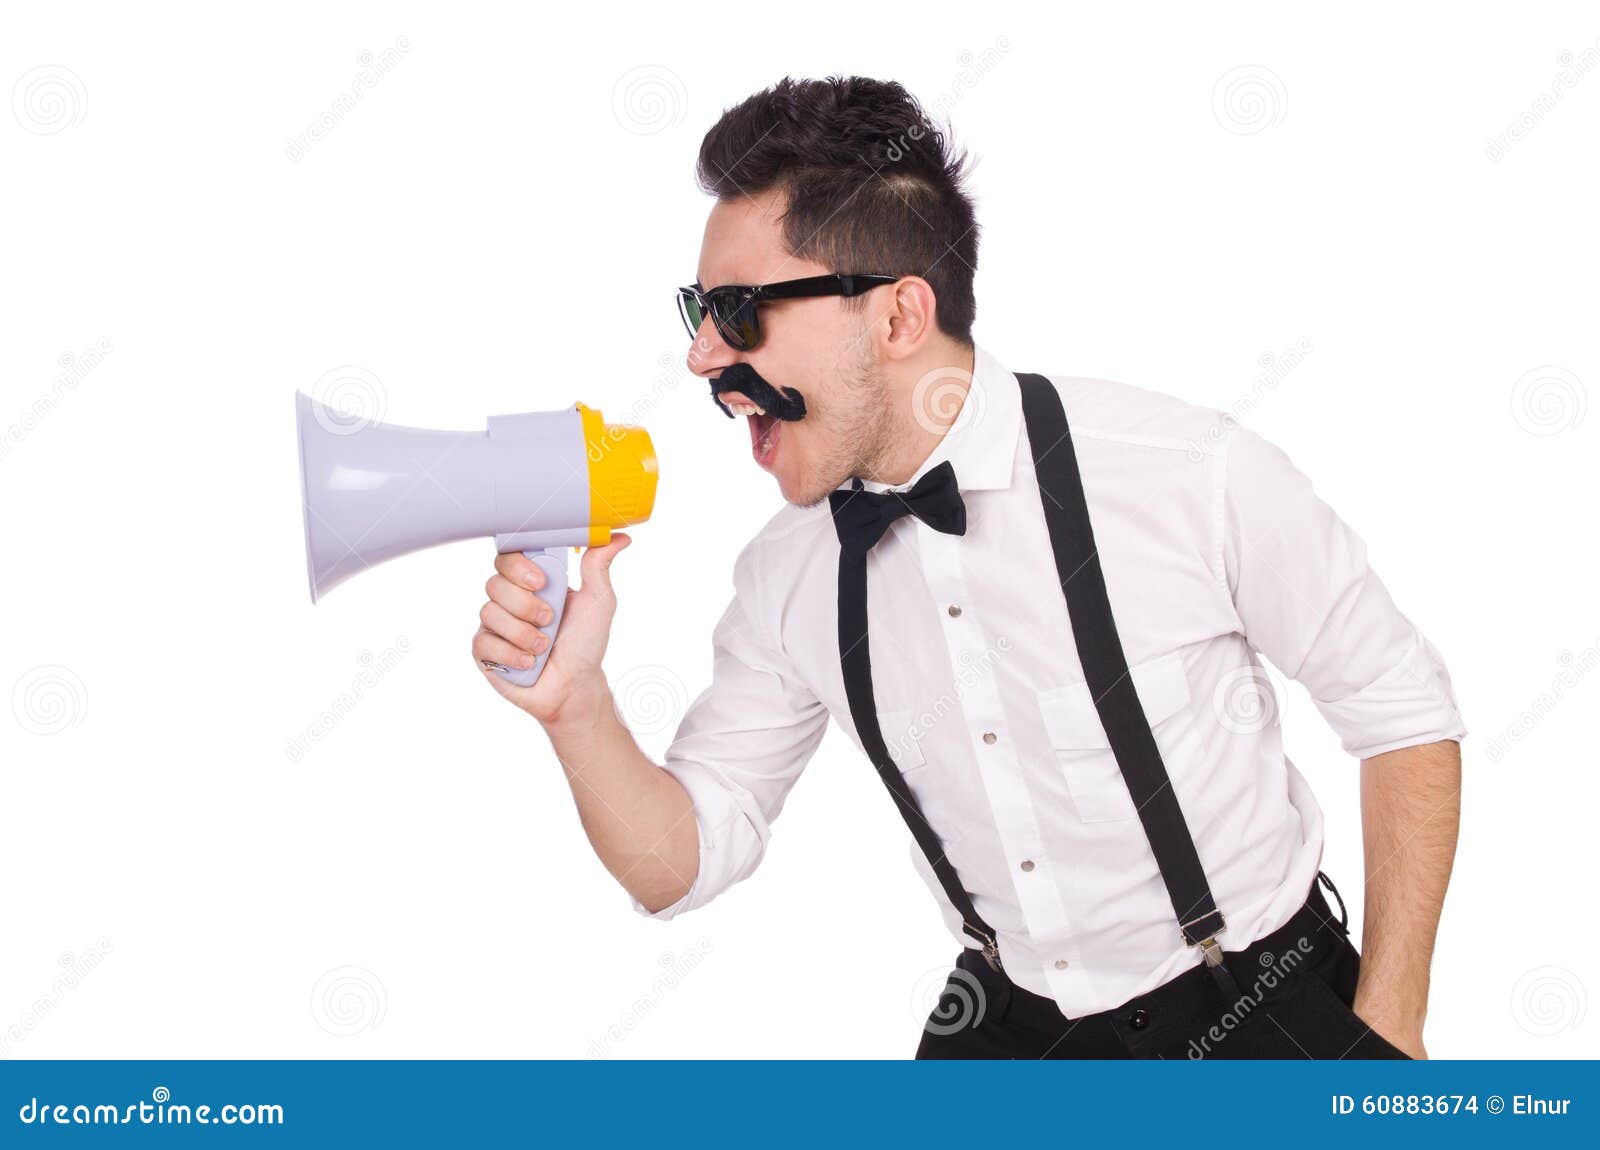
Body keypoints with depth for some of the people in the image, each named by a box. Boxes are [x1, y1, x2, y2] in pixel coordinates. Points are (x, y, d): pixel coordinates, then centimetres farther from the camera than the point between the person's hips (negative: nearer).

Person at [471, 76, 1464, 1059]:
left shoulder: (1194, 475, -21)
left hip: (1262, 1020, -3)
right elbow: (687, 862, -1)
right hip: (1011, 1031, 3)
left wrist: (1389, 1031, -11)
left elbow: (1406, 713, -10)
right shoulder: (787, 579, -7)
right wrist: (576, 706, -19)